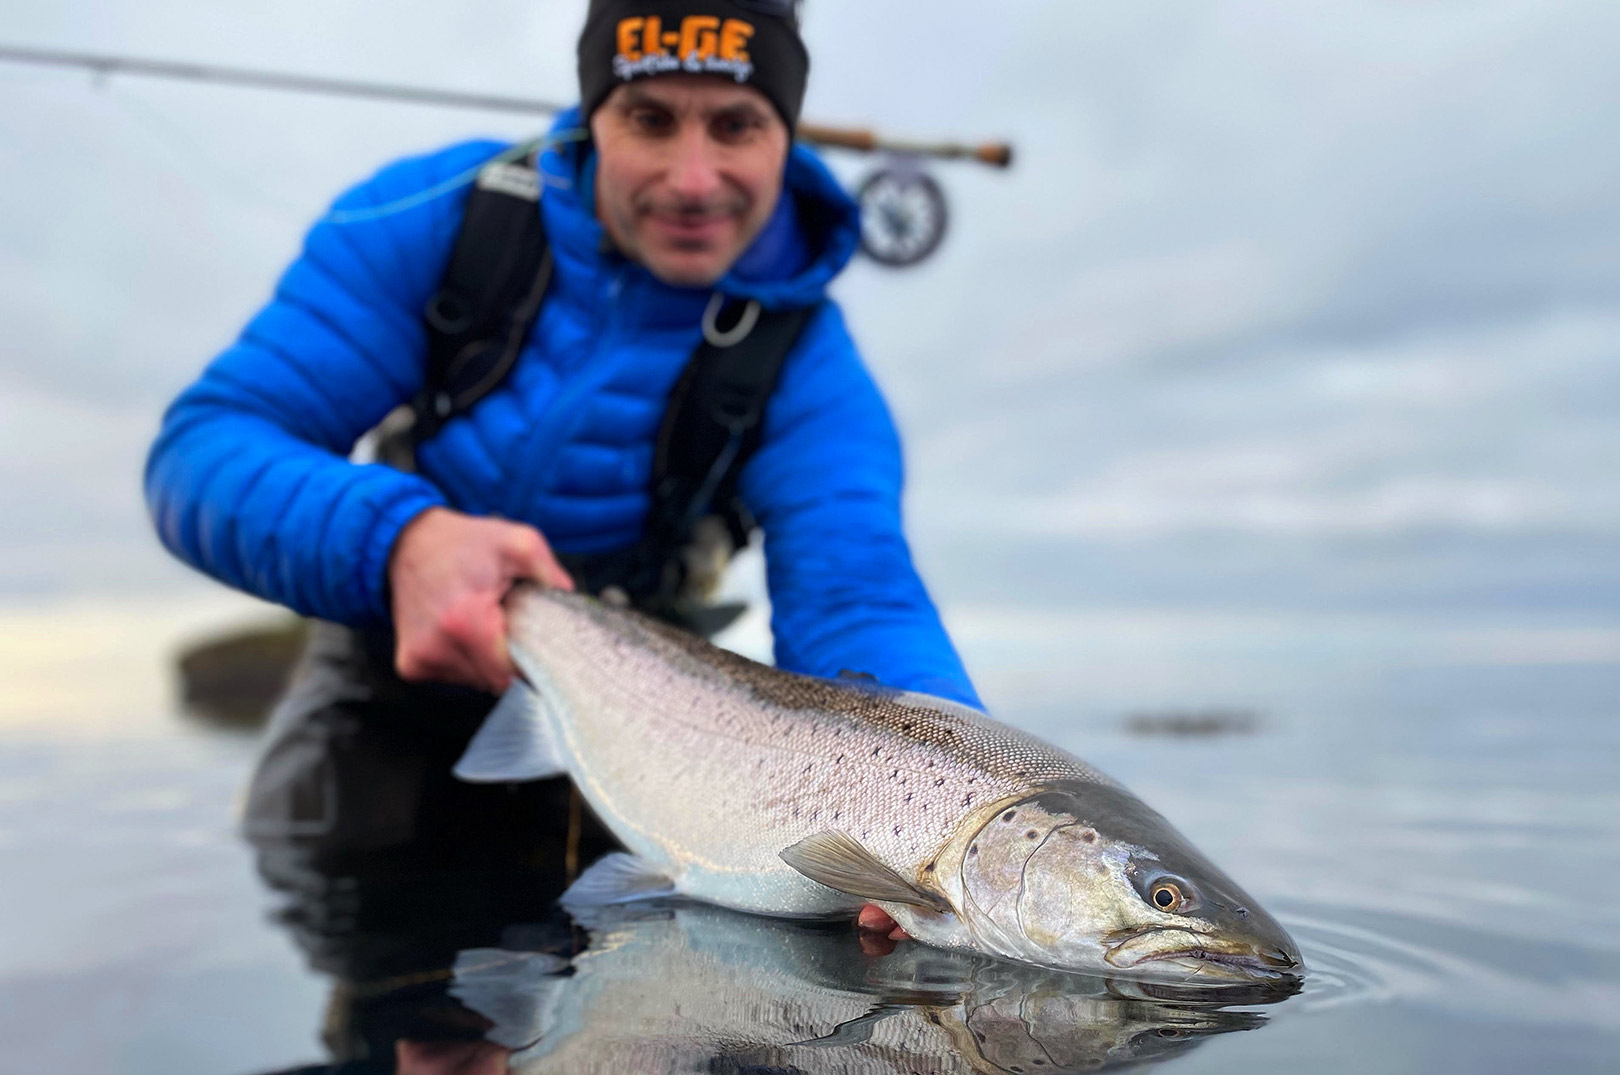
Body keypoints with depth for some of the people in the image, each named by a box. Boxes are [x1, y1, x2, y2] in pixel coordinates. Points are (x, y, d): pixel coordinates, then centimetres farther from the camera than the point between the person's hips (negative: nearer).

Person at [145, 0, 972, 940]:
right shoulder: (441, 214, -22)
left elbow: (853, 598, -37)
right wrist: (399, 538, -47)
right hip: (386, 673, 1)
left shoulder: (805, 367, -23)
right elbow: (205, 443, -24)